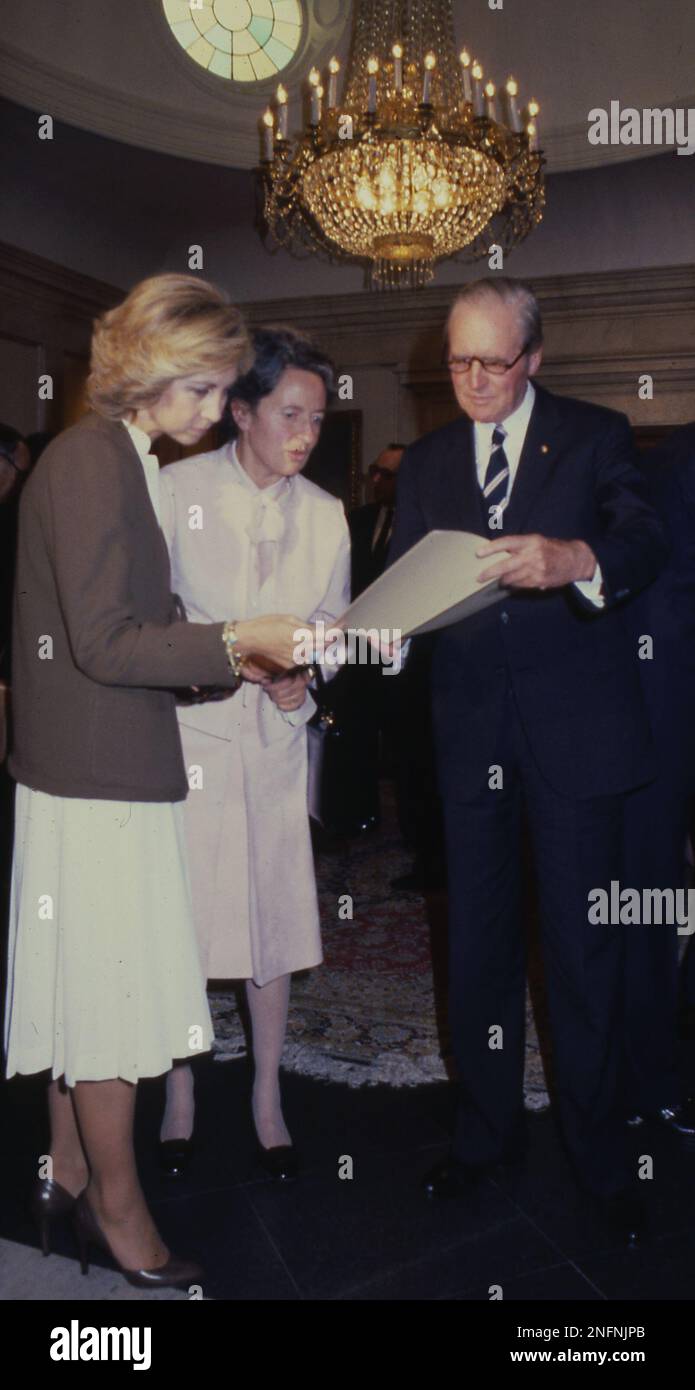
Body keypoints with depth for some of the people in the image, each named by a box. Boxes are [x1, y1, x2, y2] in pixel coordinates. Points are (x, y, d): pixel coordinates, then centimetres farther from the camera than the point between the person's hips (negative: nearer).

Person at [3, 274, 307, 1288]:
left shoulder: (119, 459, 16)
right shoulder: (91, 461, -15)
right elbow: (103, 641, -19)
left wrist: (236, 660, 9)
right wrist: (235, 641, -21)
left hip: (99, 768, 10)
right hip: (101, 777, -10)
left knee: (87, 990, 18)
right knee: (114, 995, 3)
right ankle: (120, 1215, 22)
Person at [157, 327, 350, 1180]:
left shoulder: (324, 514, 5)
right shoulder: (177, 489, -5)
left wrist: (302, 669, -9)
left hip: (275, 735, 3)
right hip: (186, 731, -3)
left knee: (274, 918, 8)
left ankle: (267, 1100, 27)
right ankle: (179, 1099, 26)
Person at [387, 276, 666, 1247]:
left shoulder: (594, 436, 3)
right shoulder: (428, 461, 13)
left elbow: (646, 545, -13)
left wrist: (575, 557, -35)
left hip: (575, 722, -3)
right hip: (471, 726, 3)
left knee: (582, 941, 3)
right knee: (478, 937, 12)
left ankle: (600, 1154, 22)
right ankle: (487, 1128, 30)